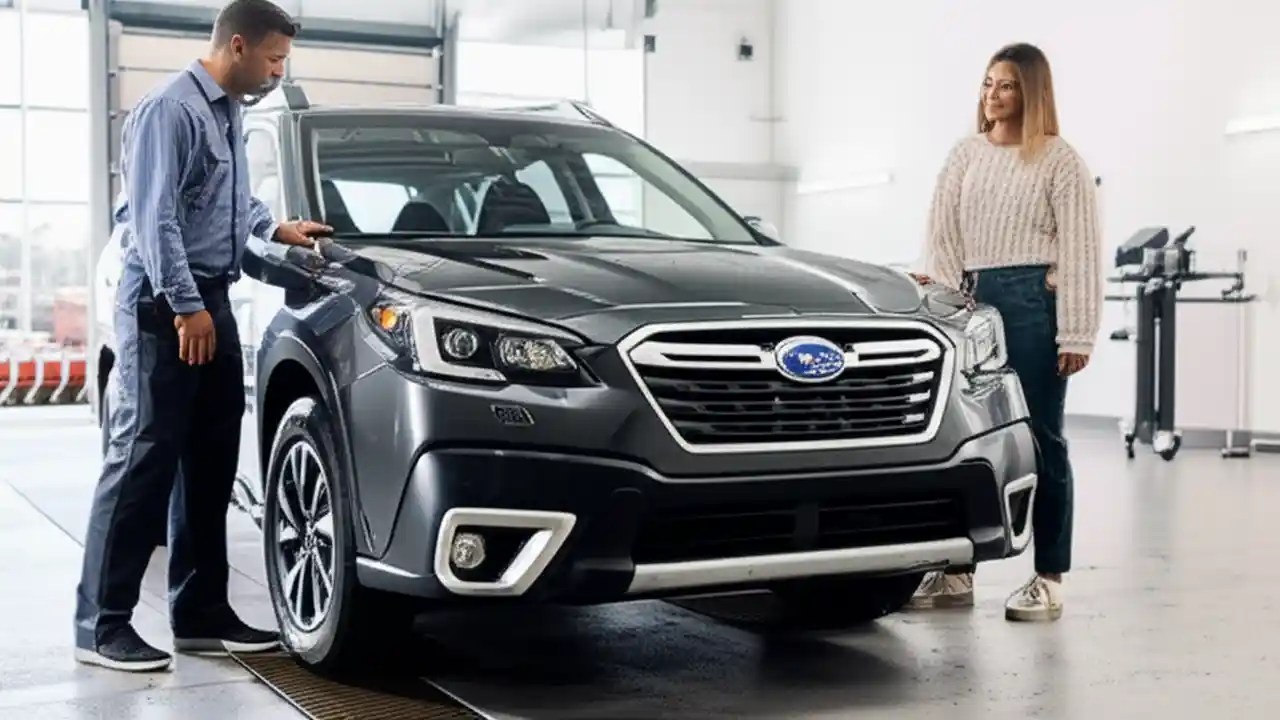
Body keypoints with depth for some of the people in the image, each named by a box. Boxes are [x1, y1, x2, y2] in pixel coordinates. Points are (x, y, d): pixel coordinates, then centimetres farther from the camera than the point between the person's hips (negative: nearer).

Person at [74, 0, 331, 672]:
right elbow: (154, 217, -20)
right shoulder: (171, 109, -14)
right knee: (143, 459, -9)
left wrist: (277, 228, 32)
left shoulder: (228, 113, 16)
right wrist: (185, 305, -22)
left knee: (211, 460, 9)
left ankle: (201, 613, 16)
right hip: (163, 304, -9)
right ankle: (101, 624, -2)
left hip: (210, 300, 10)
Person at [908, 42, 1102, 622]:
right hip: (973, 302, 5)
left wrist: (1076, 333, -10)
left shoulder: (1058, 160, 1)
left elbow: (1079, 250, -3)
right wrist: (936, 288, -5)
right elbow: (943, 235, 13)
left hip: (1033, 303, -5)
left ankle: (1049, 578, 6)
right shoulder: (964, 155, 16)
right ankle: (955, 572, 11)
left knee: (1040, 439, -1)